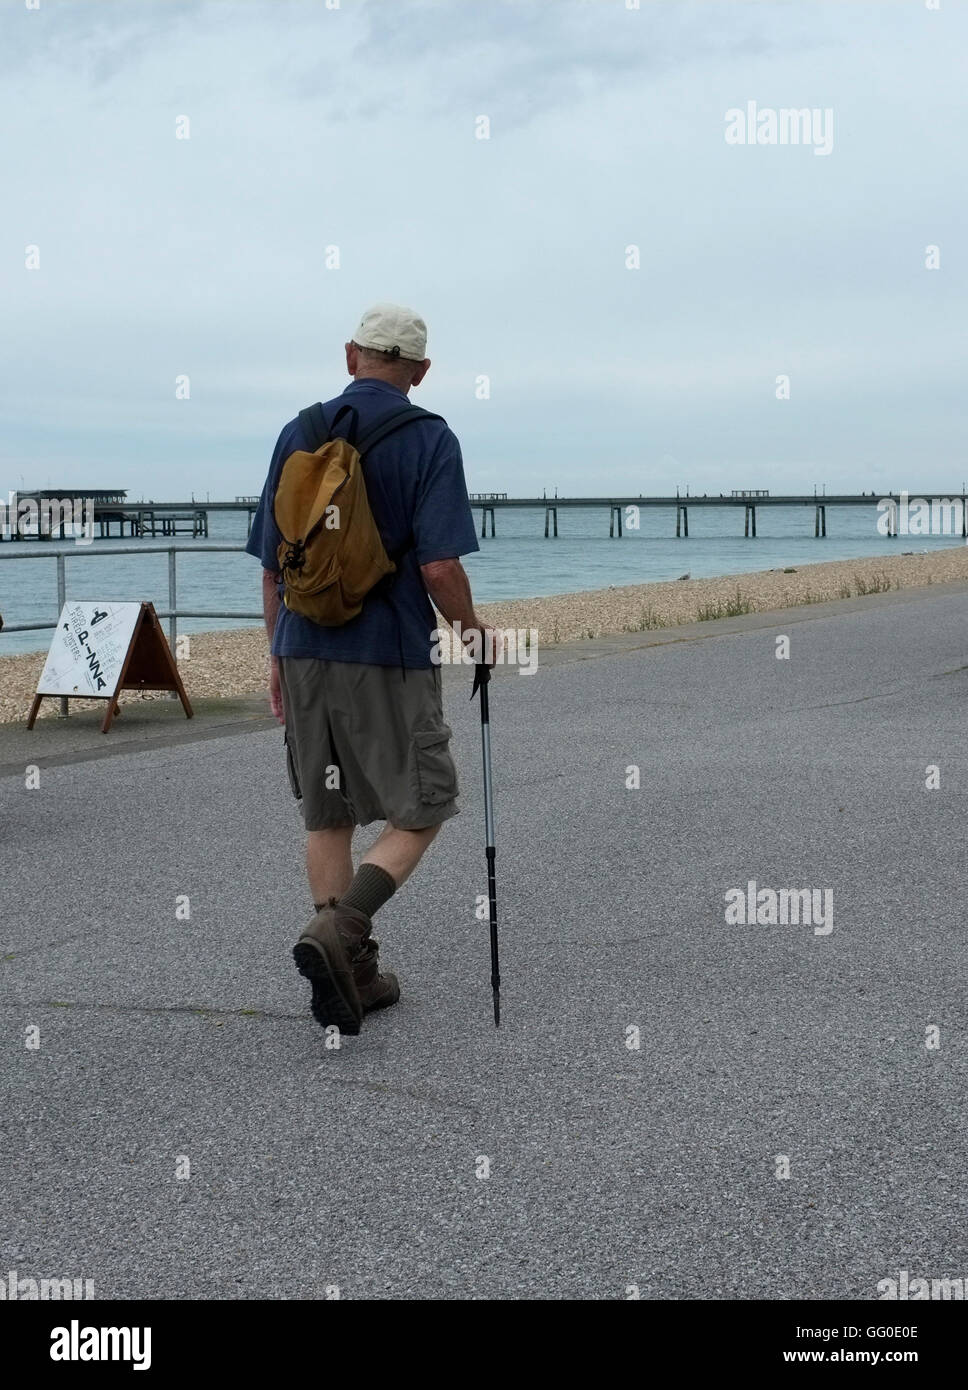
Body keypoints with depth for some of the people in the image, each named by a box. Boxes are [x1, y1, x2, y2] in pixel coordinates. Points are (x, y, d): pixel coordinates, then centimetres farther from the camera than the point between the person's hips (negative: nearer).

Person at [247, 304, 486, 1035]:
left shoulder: (300, 433, 6)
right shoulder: (429, 439, -8)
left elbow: (271, 561, 8)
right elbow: (438, 565, -16)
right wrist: (473, 628, 2)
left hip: (307, 652, 5)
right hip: (390, 656, -5)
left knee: (328, 818, 14)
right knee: (419, 814, 7)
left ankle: (354, 974, 17)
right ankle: (336, 933, -14)